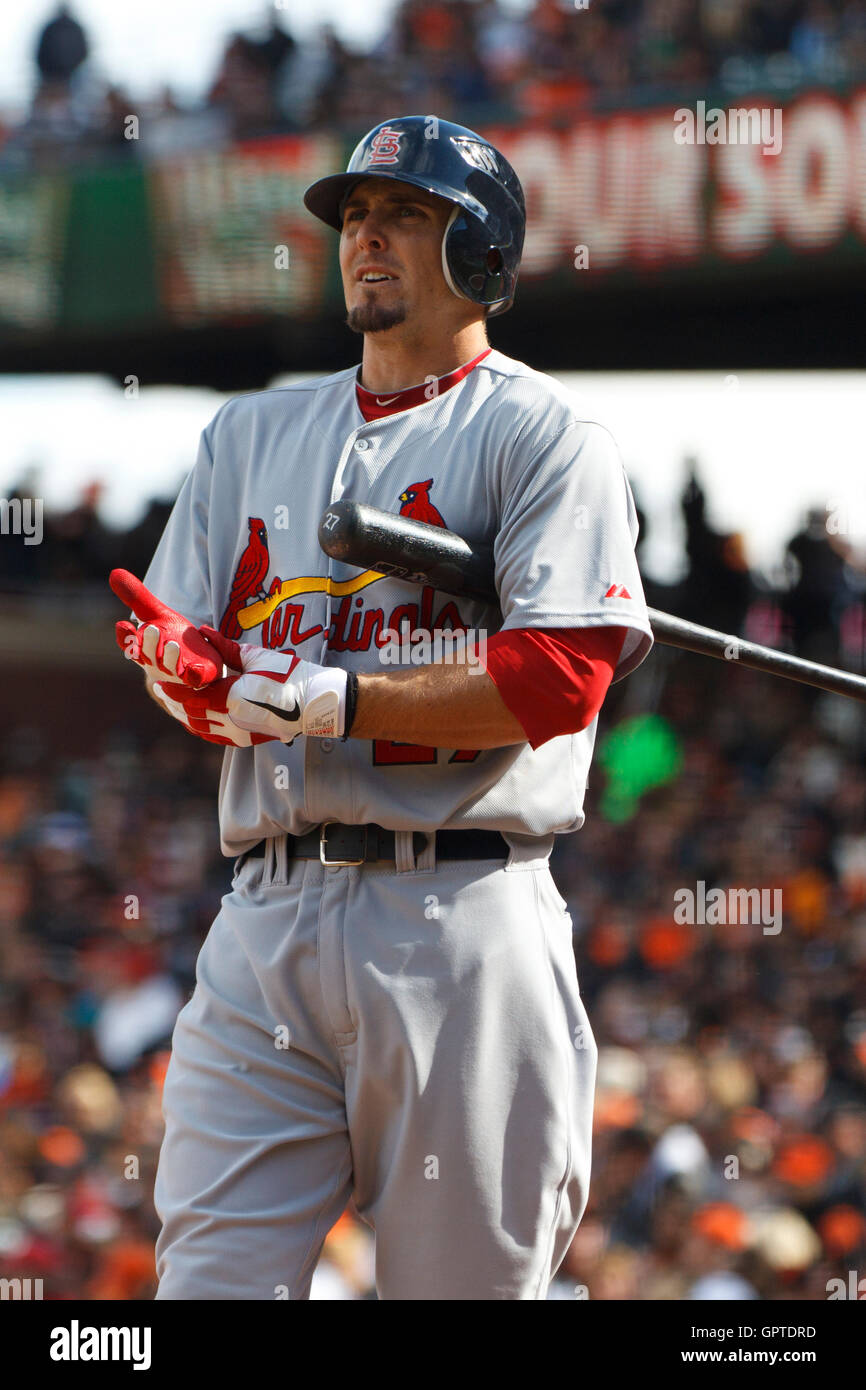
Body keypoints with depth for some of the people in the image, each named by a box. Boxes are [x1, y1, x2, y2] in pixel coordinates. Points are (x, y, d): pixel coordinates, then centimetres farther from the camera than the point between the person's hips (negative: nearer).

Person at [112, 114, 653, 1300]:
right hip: (267, 921, 5)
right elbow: (185, 658, 15)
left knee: (465, 1279, -5)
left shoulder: (543, 434, 3)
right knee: (207, 1280, -5)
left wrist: (324, 700, -13)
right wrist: (192, 671, -10)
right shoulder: (253, 433, 22)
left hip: (463, 922, -5)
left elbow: (558, 678, -10)